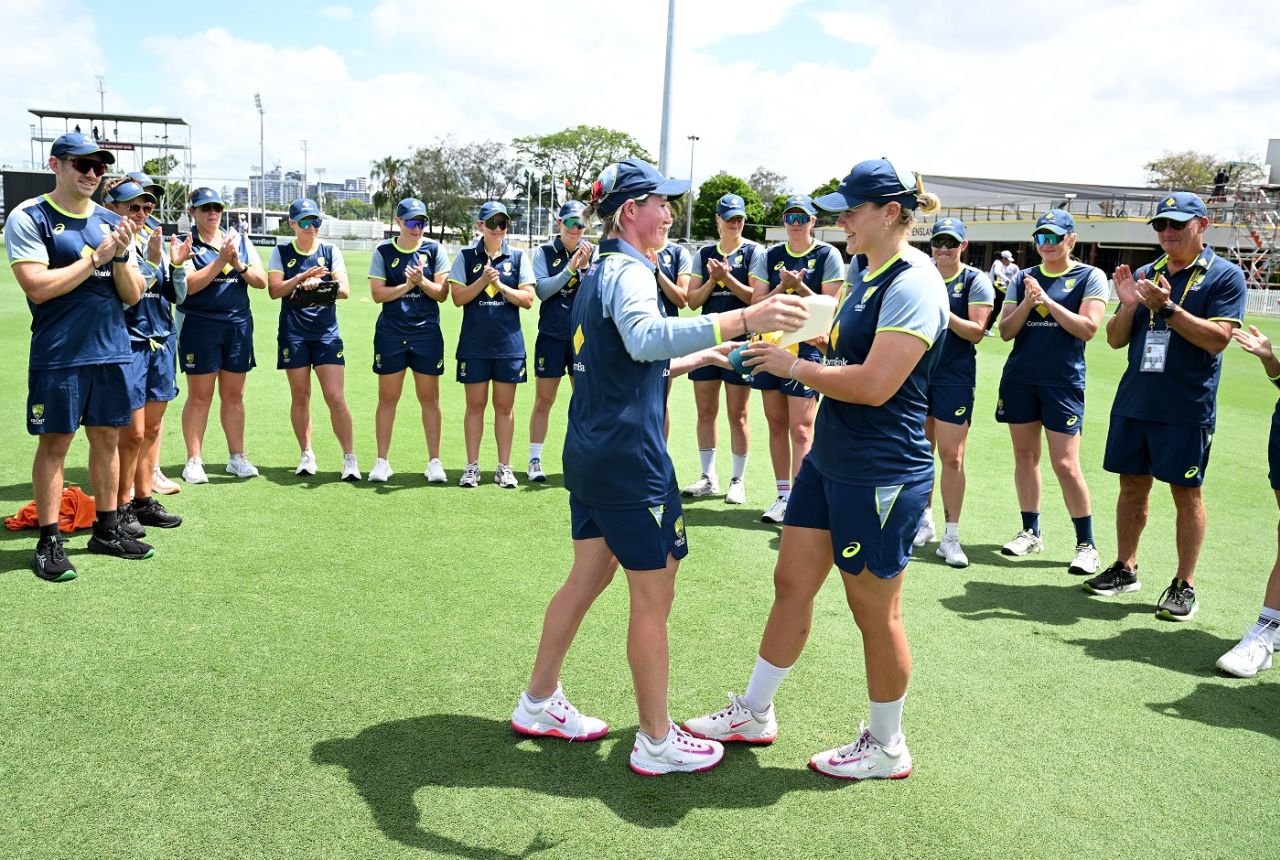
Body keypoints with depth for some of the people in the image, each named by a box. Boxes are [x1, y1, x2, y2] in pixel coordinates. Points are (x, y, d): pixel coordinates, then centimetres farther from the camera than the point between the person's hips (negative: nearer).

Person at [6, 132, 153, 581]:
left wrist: (120, 256, -10)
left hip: (112, 351, 5)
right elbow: (38, 288, -15)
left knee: (107, 438, 11)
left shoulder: (112, 222, 10)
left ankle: (106, 530, 21)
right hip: (58, 355, -5)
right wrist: (95, 257, -13)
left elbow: (132, 295, 7)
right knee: (55, 443, 0)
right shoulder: (28, 217, -4)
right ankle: (48, 541, 8)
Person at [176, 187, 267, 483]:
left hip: (239, 325, 4)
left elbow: (261, 281, 5)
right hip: (199, 326, -4)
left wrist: (239, 264, -12)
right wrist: (221, 261, -19)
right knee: (199, 396, 0)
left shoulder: (240, 240, 10)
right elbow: (189, 285, -15)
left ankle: (237, 456, 17)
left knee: (234, 395, 9)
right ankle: (194, 461, 8)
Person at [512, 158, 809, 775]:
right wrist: (741, 319, -49)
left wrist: (691, 359, 33)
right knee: (654, 596, 1)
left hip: (589, 455, 10)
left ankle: (539, 703, 31)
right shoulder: (629, 272, -15)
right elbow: (645, 336, -39)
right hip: (629, 461, -10)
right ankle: (656, 742, 13)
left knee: (589, 577, 20)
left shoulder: (598, 273, 16)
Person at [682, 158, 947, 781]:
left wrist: (793, 366, -16)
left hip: (881, 474, -9)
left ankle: (887, 748, 27)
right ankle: (754, 714, 31)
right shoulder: (863, 272, 10)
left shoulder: (912, 283, -19)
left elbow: (875, 385, -27)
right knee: (791, 584, 15)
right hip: (828, 460, 9)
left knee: (875, 612, 6)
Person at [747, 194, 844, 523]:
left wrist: (799, 287, -16)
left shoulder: (828, 256, -1)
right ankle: (783, 495, 18)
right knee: (776, 424, 9)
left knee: (801, 428, -9)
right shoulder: (769, 257, 9)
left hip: (808, 346, -4)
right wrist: (782, 287, -13)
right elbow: (758, 302, 3)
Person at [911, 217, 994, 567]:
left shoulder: (975, 281, -3)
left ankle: (950, 537, 1)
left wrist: (944, 312, -24)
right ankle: (924, 521, 25)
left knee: (951, 456, -6)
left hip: (955, 376, -4)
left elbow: (976, 331, -11)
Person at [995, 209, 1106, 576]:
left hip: (1063, 381, -4)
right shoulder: (1022, 278, 9)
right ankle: (1030, 532, 22)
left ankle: (1086, 544, 5)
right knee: (1024, 456, 9)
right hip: (1019, 378, 4)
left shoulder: (1090, 277, -1)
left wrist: (1047, 300, -17)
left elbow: (1088, 328, -12)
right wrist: (1028, 302, -12)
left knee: (1066, 464, -7)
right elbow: (1006, 331, 4)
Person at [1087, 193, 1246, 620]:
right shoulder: (1145, 274, 11)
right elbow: (1116, 340, 10)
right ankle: (1125, 569, 23)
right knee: (1132, 485, 11)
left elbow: (1217, 339, -15)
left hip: (1186, 408, -5)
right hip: (1133, 402, 5)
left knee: (1186, 493, 2)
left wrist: (1168, 307, -22)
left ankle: (1184, 586, 10)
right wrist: (1128, 305, -8)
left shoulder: (1225, 276, -3)